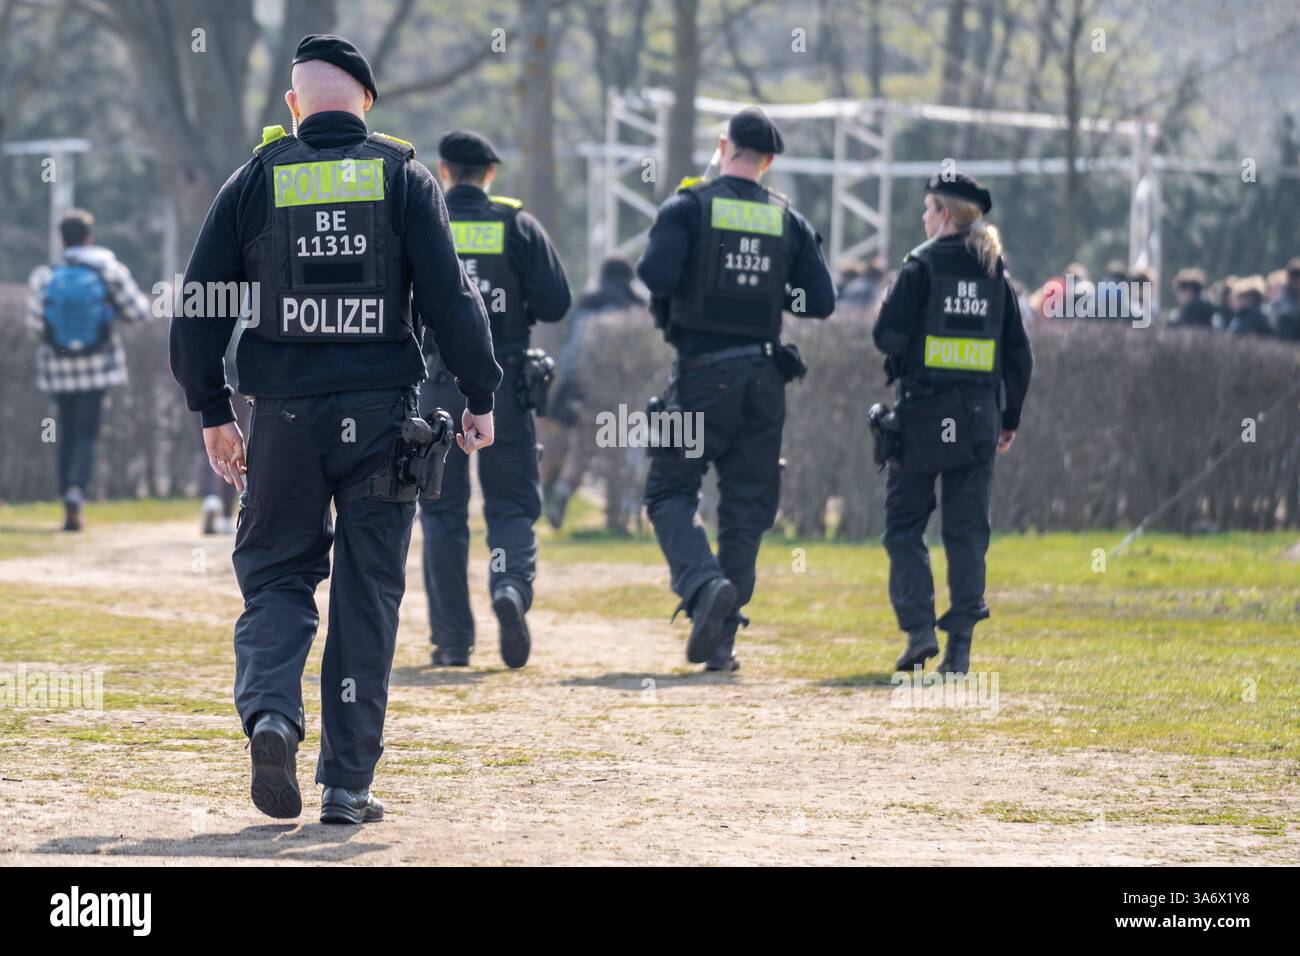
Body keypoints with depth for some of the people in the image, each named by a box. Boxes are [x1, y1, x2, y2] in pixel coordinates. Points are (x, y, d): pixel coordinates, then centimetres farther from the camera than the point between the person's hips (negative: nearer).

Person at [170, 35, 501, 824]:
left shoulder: (258, 180, 4)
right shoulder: (403, 177, 2)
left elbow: (200, 306, 4)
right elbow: (449, 294, -5)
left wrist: (213, 411, 13)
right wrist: (481, 397, 3)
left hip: (286, 417, 0)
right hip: (381, 416, 0)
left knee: (276, 574, 12)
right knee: (368, 594, 5)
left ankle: (270, 710, -16)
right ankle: (348, 785, 5)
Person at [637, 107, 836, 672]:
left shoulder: (690, 207, -5)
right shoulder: (788, 220, 7)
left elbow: (655, 275, -18)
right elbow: (821, 302, 4)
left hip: (702, 372, -3)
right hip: (763, 379, 3)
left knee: (670, 492, 4)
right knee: (746, 507, 8)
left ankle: (703, 583, -24)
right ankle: (721, 641, 6)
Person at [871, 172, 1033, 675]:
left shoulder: (923, 265, -6)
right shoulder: (995, 273, 9)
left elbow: (889, 333, -13)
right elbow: (1019, 354, 11)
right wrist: (1010, 418, 18)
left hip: (923, 415, -4)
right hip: (978, 417, 4)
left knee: (904, 525, 5)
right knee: (967, 531, 6)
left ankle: (919, 627, -10)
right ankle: (960, 646, 0)